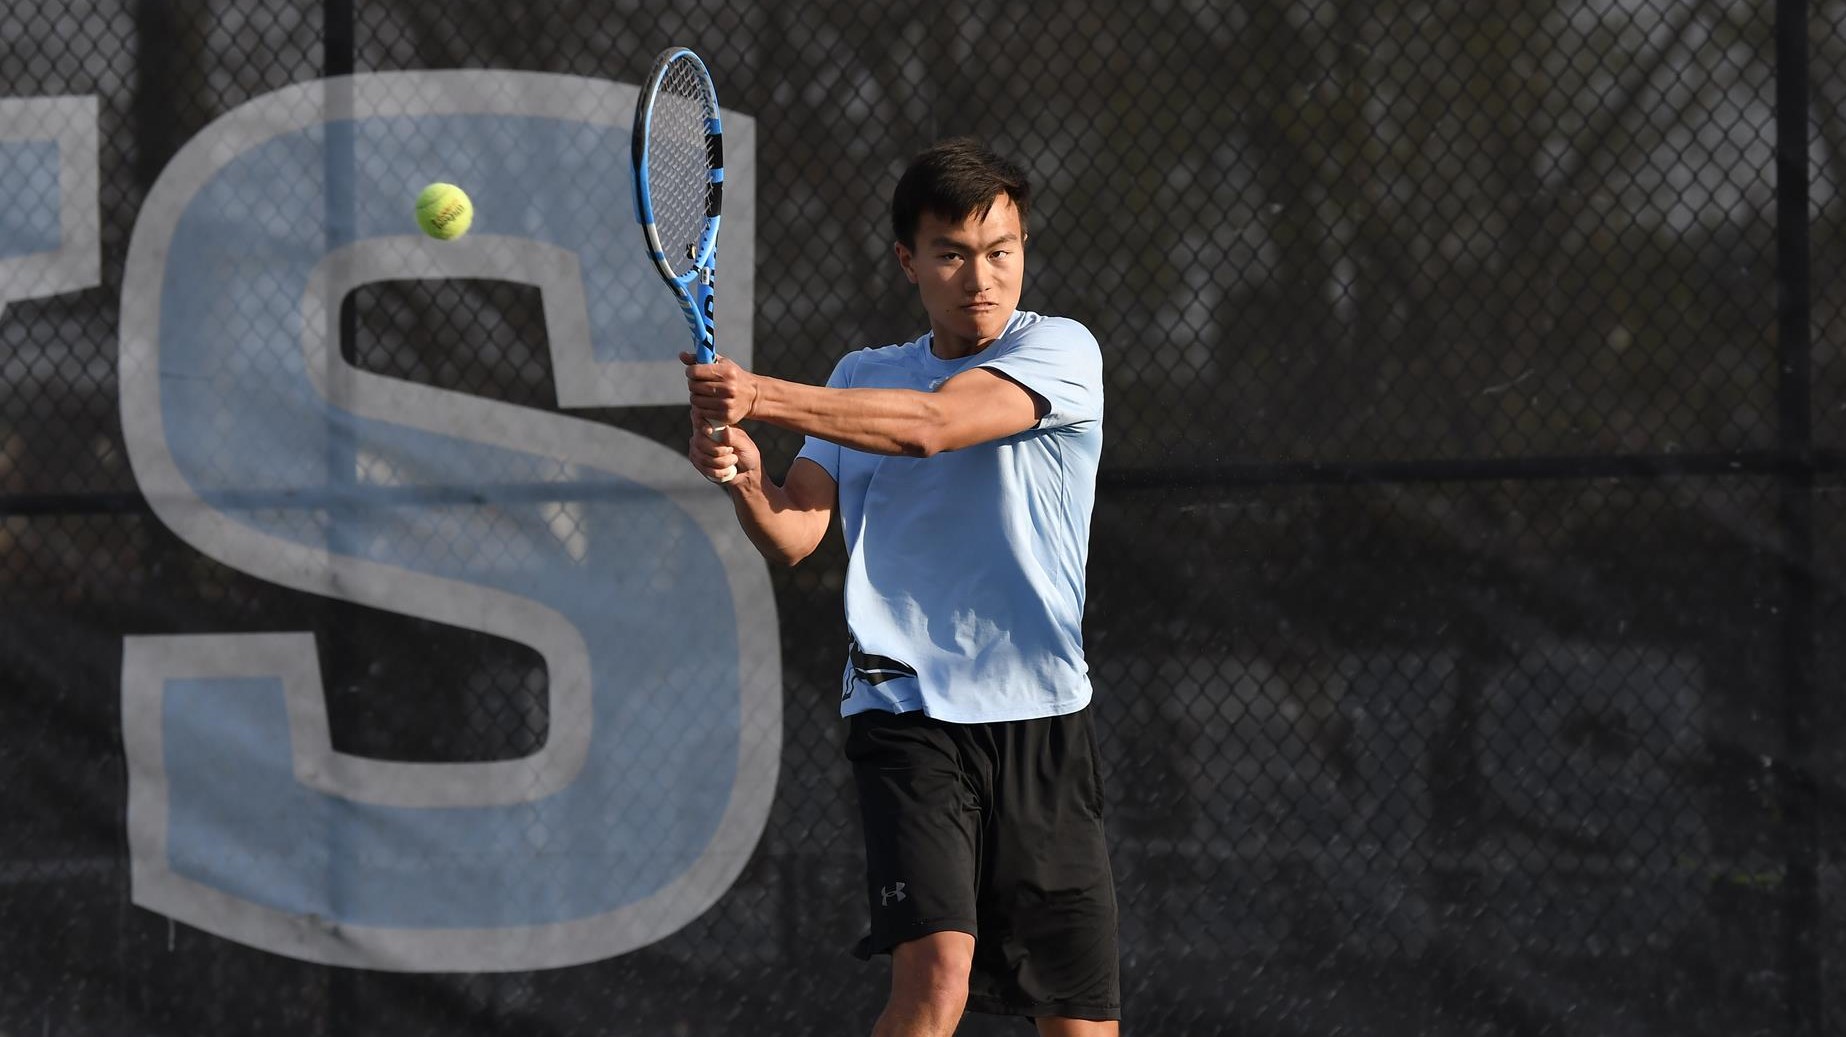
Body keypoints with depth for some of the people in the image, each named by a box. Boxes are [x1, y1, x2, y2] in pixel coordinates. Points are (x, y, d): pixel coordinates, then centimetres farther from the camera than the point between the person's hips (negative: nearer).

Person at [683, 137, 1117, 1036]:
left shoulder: (1060, 352, 0)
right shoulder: (863, 380, 14)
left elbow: (931, 423, -18)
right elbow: (794, 534, 1)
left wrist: (763, 397, -28)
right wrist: (744, 477, -22)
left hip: (1041, 718, 0)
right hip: (908, 714, 1)